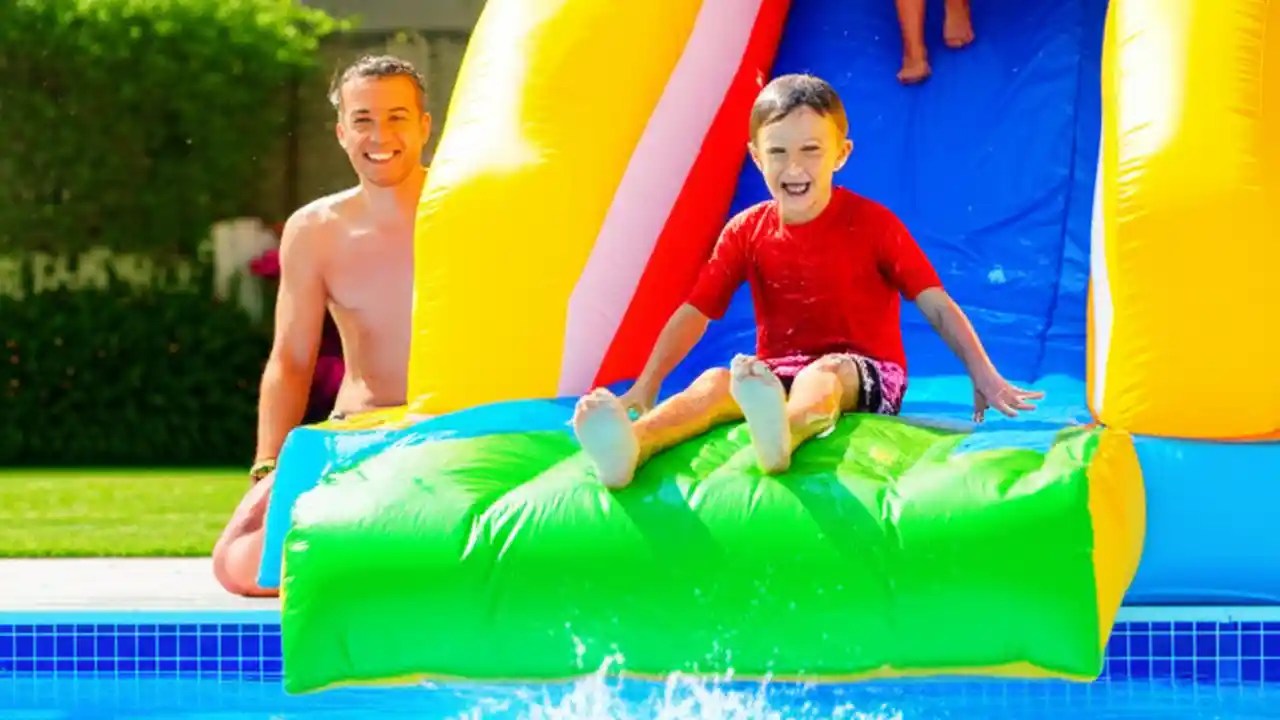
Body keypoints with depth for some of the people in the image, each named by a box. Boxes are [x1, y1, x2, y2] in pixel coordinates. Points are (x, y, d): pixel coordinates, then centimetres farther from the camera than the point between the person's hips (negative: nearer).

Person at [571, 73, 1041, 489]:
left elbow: (936, 306, -8)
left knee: (822, 373, -39)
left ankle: (783, 435, -78)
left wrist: (984, 377, -17)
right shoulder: (746, 232, 3)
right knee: (717, 382, -30)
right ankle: (630, 446, -62)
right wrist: (644, 388, -10)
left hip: (862, 375, -3)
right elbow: (694, 313, 1)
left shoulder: (872, 224, -5)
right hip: (776, 374, 3)